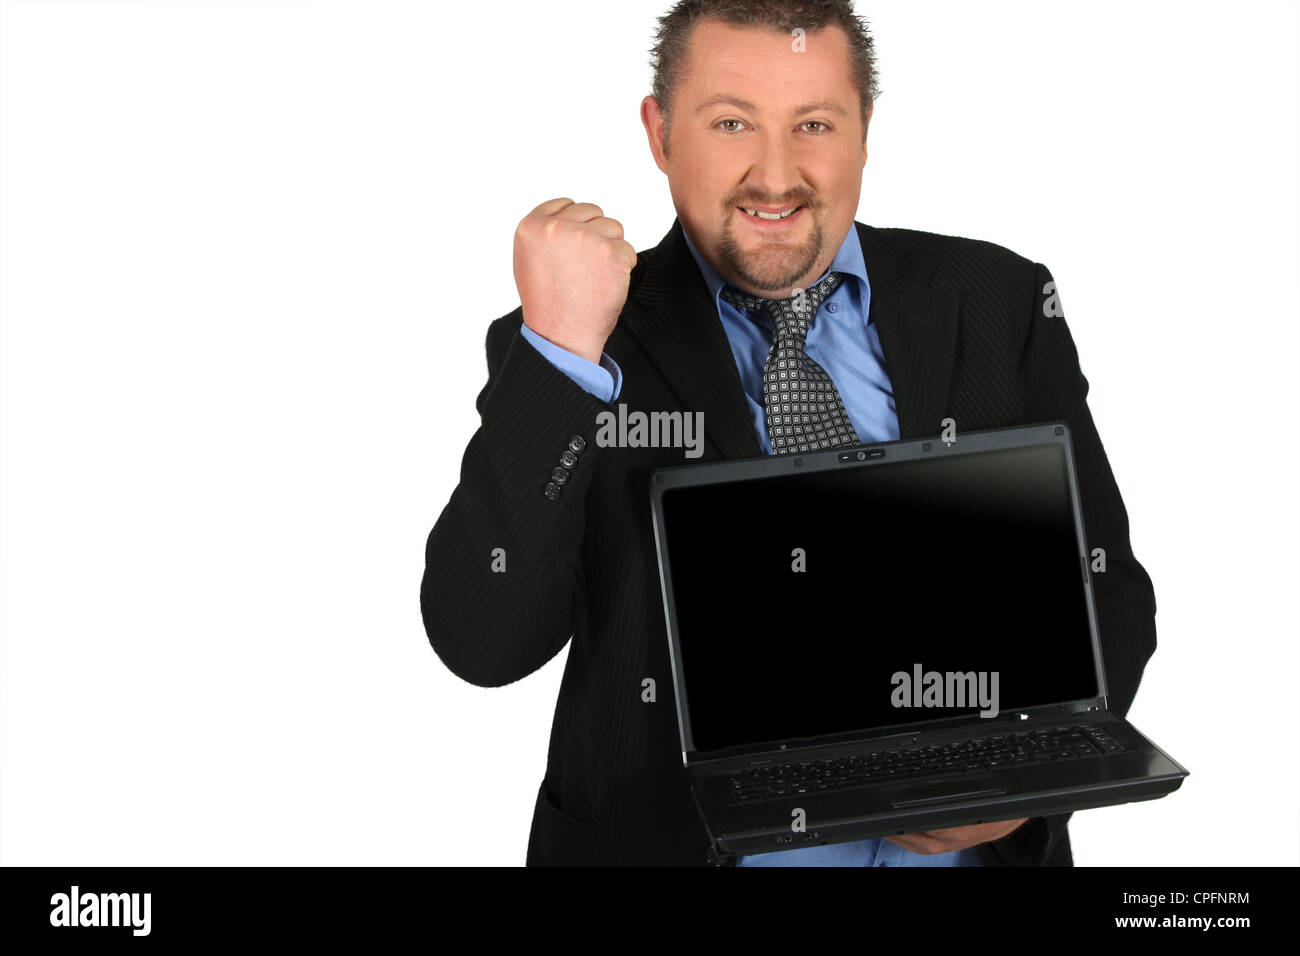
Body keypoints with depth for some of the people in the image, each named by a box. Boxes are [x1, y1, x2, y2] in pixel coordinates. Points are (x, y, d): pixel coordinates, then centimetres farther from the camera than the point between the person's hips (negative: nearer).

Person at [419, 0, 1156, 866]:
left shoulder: (1000, 305, 3)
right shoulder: (576, 346, -1)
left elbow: (1107, 590, 6)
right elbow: (483, 643, -11)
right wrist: (560, 350, -18)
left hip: (971, 843, 3)